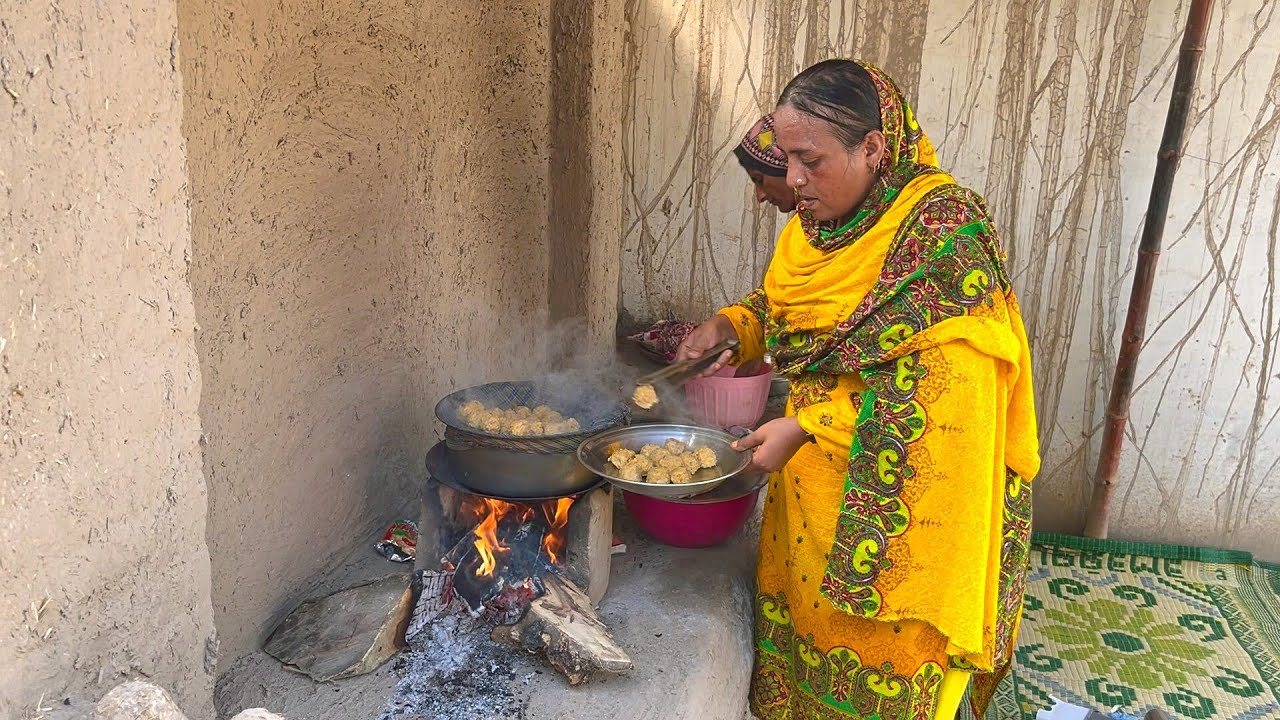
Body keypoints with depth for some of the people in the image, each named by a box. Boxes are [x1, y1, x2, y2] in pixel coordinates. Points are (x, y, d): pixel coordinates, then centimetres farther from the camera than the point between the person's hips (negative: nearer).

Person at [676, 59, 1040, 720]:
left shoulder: (945, 228, -21)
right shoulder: (817, 220, 3)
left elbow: (933, 381, -25)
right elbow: (781, 303, 19)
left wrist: (805, 427, -25)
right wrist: (729, 325, -2)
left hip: (901, 500, -7)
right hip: (813, 483, 7)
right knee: (802, 626, 20)